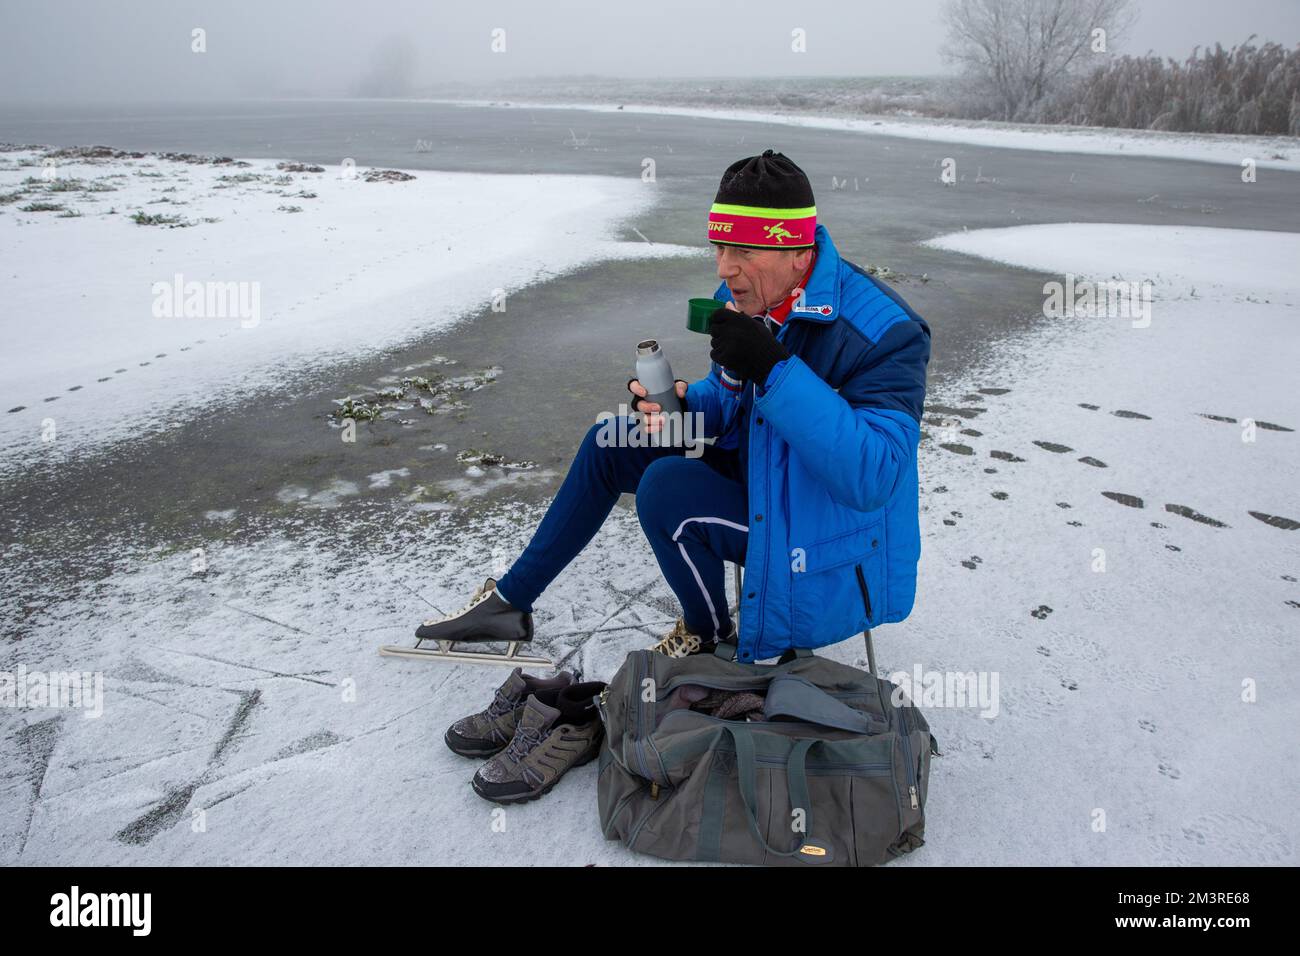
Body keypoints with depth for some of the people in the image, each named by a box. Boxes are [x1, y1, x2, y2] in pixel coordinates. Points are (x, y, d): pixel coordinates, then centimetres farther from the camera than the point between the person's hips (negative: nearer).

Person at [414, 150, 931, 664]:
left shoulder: (884, 335, -29)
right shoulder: (747, 296, -5)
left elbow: (872, 479, -38)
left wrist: (773, 367, -42)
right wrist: (685, 403, -16)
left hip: (825, 564, -8)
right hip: (758, 474, 8)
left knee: (666, 489, -26)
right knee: (610, 445, 6)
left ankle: (710, 636, 5)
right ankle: (509, 601, 19)